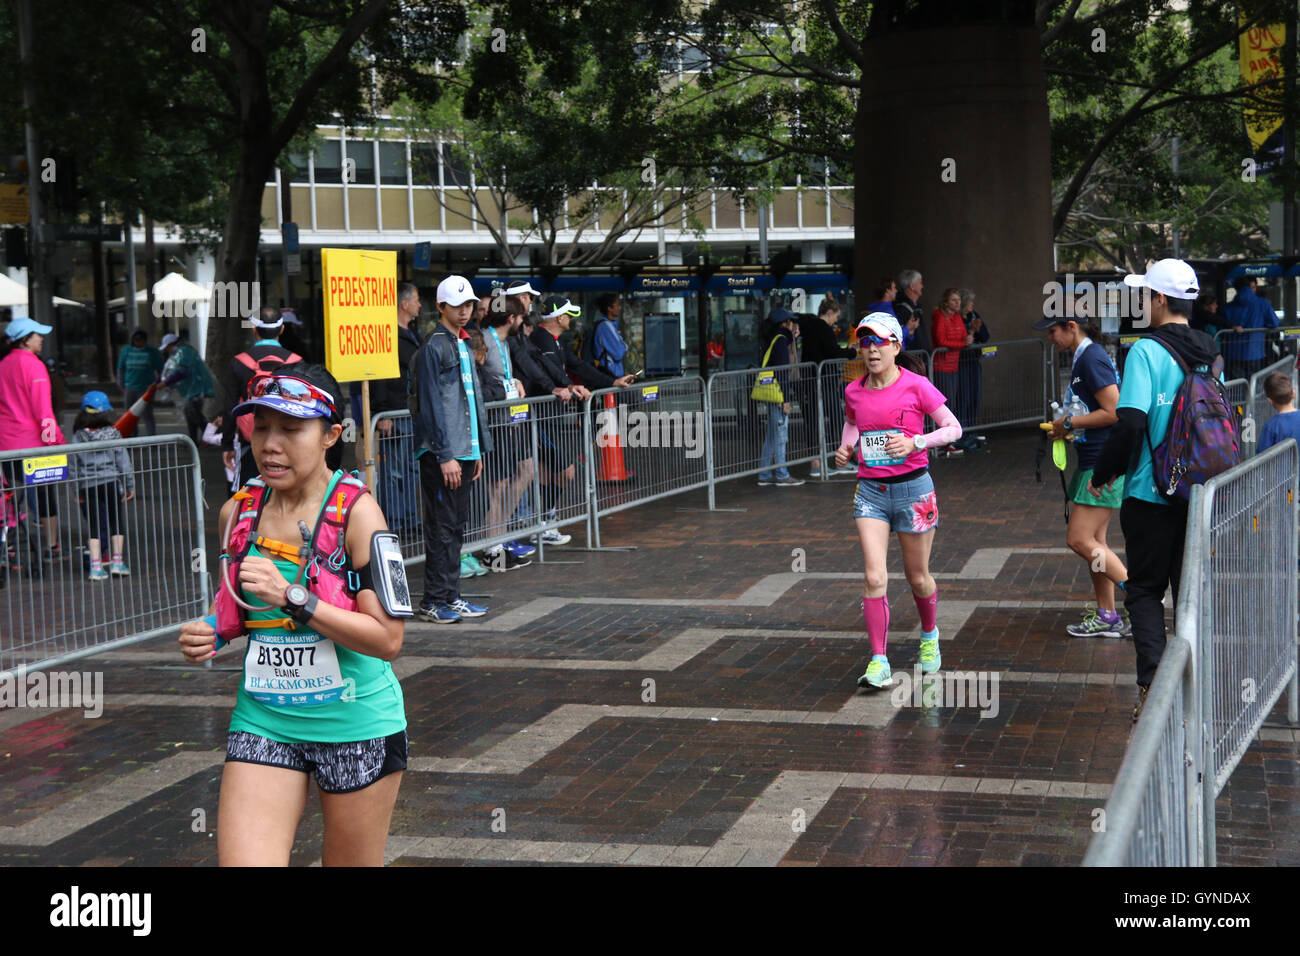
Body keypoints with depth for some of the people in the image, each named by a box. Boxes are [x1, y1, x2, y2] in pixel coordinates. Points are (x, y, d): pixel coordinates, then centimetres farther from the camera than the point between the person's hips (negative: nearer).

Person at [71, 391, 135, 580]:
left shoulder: (78, 437, -2)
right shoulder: (112, 434, -4)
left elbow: (74, 465, 1)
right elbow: (123, 462, -2)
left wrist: (77, 491, 9)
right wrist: (130, 485, 7)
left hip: (88, 485, 1)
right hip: (111, 482, -1)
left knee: (95, 526, 5)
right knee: (116, 522, 13)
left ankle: (96, 566, -2)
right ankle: (117, 561, 13)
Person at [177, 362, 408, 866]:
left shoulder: (356, 511, -14)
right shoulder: (239, 511, 3)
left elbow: (388, 638, -18)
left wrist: (292, 597, -25)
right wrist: (211, 632, -2)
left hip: (354, 723, -4)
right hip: (262, 721, 4)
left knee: (352, 862, 11)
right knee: (242, 859, -9)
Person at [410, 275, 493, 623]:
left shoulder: (464, 345, 18)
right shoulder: (433, 347, -10)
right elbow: (431, 405, -15)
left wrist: (479, 449, 19)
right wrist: (445, 455, -18)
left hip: (464, 449, 9)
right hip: (440, 453, -9)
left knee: (456, 525, 12)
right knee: (442, 526, -6)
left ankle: (450, 595, 18)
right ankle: (433, 601, 1)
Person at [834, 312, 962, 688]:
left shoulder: (916, 386, -8)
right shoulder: (854, 391, 4)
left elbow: (953, 428, -6)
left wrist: (914, 442, -21)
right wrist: (845, 449, 5)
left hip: (912, 488, -2)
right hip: (870, 491, 3)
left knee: (918, 577, 10)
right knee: (875, 578, -11)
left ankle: (930, 635, 40)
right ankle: (879, 663, -7)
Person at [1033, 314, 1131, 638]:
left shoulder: (1093, 359, -16)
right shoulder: (1082, 358, 15)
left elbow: (1113, 412, -23)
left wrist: (1069, 423, -13)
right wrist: (1067, 428, 12)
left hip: (1104, 463, -10)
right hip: (1092, 462, 10)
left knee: (1080, 539, -11)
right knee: (1093, 540, 12)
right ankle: (1107, 617, 18)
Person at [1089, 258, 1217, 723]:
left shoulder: (1147, 351, -13)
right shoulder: (1209, 353, 7)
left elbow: (1130, 421, -21)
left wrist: (1103, 473, -8)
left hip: (1151, 492, -5)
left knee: (1145, 590, 5)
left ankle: (1152, 681, -10)